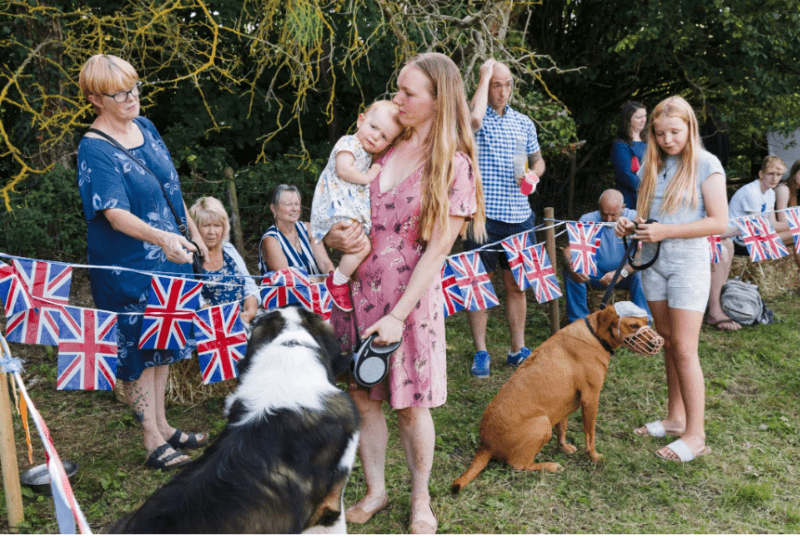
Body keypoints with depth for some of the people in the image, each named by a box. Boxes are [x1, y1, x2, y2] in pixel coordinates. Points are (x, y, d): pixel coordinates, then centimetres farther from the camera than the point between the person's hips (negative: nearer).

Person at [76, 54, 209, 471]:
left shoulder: (145, 127, 5)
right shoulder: (94, 150, -18)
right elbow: (116, 214, -29)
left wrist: (192, 231, 18)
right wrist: (161, 238, -45)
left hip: (170, 254, 8)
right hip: (128, 268, -7)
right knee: (139, 348, 3)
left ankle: (161, 425, 31)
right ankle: (152, 442, 15)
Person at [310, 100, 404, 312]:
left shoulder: (368, 156, 22)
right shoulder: (349, 143, -7)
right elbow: (343, 170, -21)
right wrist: (367, 177, -11)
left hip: (354, 210, 10)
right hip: (337, 207, -10)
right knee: (362, 247, -21)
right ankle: (337, 281, -4)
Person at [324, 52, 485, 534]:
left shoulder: (453, 164, -7)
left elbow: (437, 250, -11)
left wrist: (399, 315, -16)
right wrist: (334, 237, -8)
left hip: (411, 295, -4)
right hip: (358, 289, 5)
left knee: (411, 404, 6)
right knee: (362, 397, 10)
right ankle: (375, 490, 30)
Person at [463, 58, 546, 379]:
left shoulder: (524, 123, 13)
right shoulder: (476, 119, -3)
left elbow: (538, 161, 22)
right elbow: (475, 117, -29)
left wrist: (532, 174, -2)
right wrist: (484, 76, -14)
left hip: (518, 215, 5)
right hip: (483, 215, -4)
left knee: (516, 284, 11)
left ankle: (518, 349, 22)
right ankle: (481, 353, 13)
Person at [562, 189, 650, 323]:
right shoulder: (587, 220, -6)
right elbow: (568, 248, -15)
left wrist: (621, 273, -39)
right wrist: (571, 267, -37)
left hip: (626, 275, -2)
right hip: (596, 275, 2)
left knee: (640, 275, -34)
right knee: (569, 272, -24)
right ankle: (579, 321, -16)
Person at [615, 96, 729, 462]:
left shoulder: (706, 165, -8)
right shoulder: (653, 165, 10)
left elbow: (719, 222, -13)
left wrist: (665, 231, -20)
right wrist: (632, 226, -6)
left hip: (688, 260, -6)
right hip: (653, 260, 6)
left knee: (684, 349, -6)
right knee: (668, 344, 13)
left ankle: (695, 435, 3)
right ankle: (675, 418, 24)